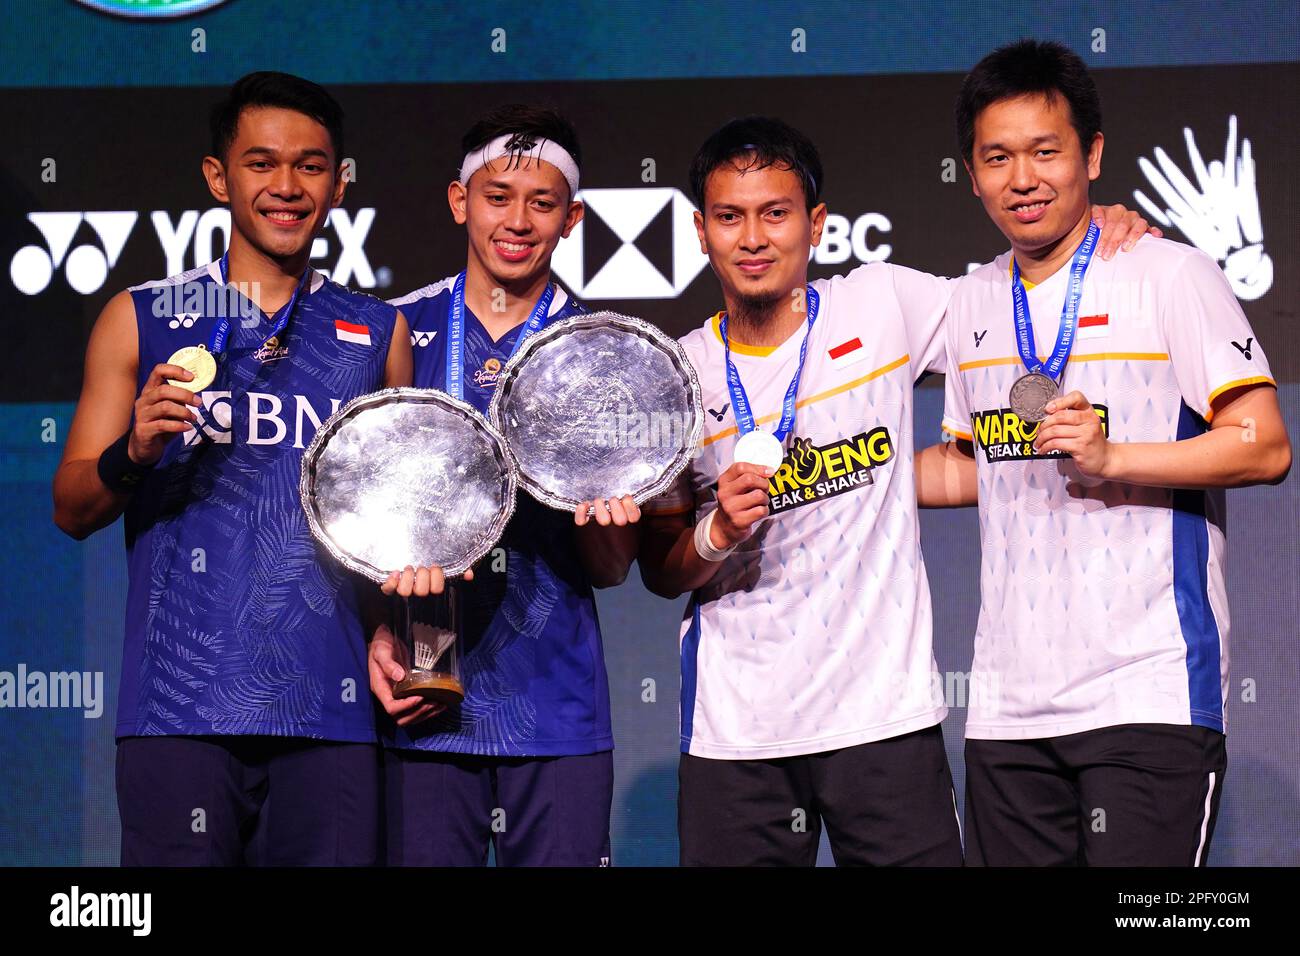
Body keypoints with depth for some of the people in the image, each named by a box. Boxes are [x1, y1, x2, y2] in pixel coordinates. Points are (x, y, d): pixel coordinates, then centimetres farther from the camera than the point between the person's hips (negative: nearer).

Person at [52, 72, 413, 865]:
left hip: (332, 711, 1)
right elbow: (72, 510, 9)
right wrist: (134, 454, -11)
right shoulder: (142, 321, 10)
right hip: (181, 708, -1)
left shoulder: (378, 334, 13)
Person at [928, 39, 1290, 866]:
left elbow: (1265, 448, -9)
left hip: (1149, 695, -6)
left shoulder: (1169, 277, -4)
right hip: (1010, 705, 6)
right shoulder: (972, 306, 14)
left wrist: (1112, 457, -19)